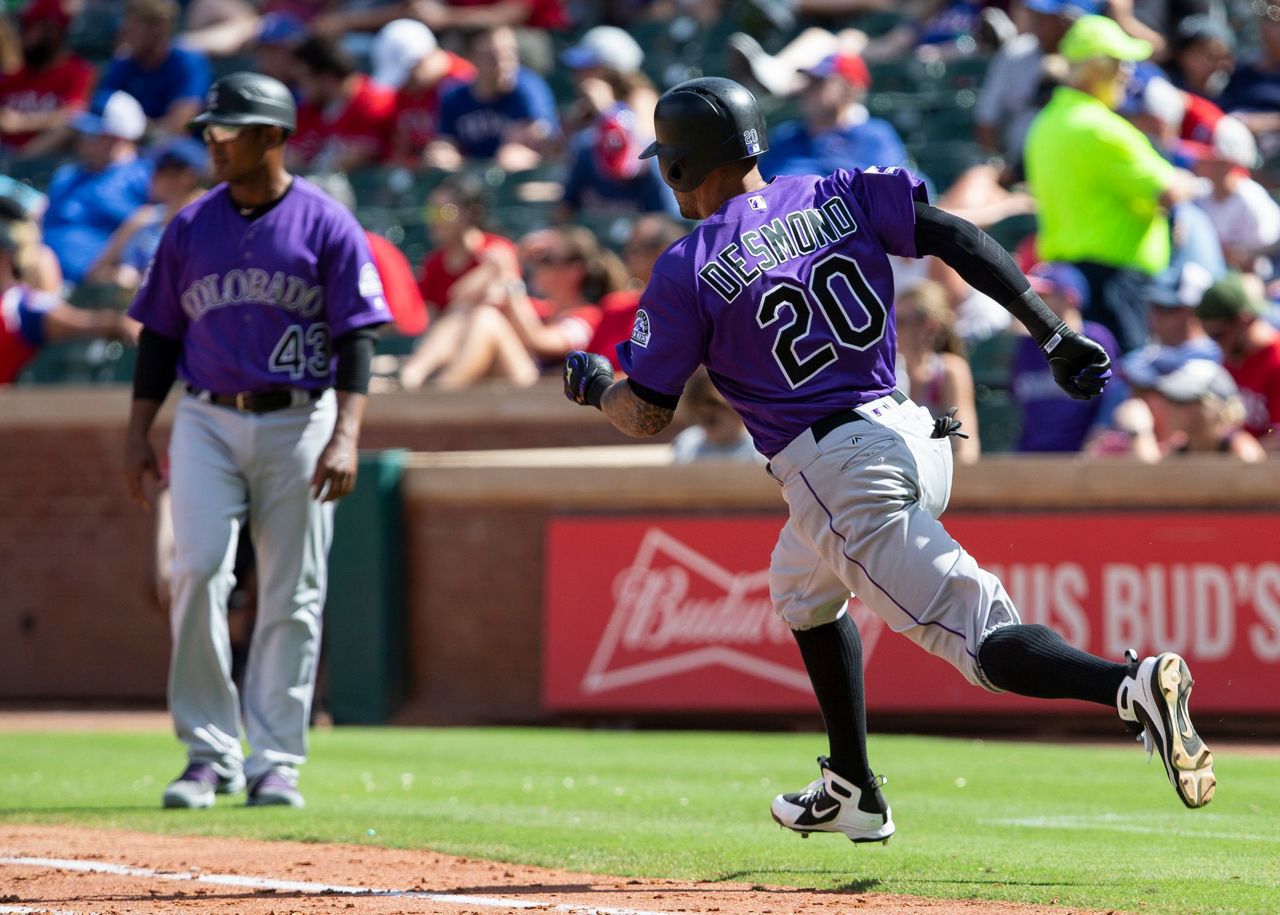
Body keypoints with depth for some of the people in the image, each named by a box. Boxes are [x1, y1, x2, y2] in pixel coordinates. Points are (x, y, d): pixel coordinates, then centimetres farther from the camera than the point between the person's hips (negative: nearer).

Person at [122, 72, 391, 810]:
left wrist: (346, 437, -17)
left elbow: (357, 338, -6)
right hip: (207, 422, 2)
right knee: (198, 573, -12)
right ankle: (210, 754, -4)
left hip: (299, 422, -2)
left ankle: (275, 762, 6)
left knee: (293, 598, 0)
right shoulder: (191, 228, 9)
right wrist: (139, 435, 6)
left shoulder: (328, 225, -2)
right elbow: (161, 335, 14)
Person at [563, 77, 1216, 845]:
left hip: (841, 474, -7)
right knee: (803, 590, 33)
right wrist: (1054, 334, -3)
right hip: (917, 436, 7)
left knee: (984, 640, -12)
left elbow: (648, 415, 1)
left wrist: (595, 386, 24)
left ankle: (1132, 687, -39)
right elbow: (958, 239, 0)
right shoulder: (837, 197, 12)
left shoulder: (687, 271, -2)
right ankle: (852, 796, 37)